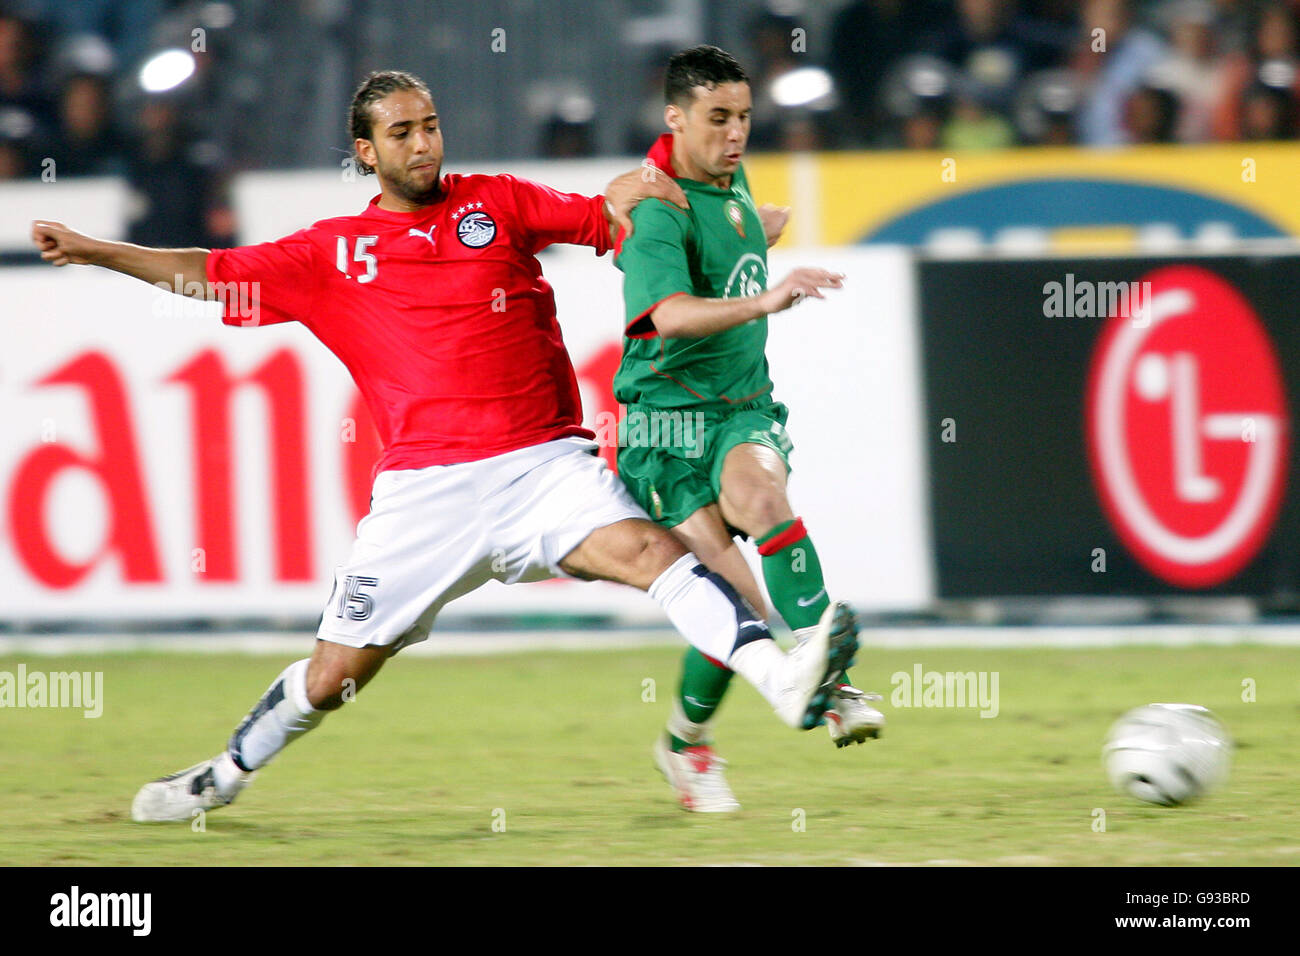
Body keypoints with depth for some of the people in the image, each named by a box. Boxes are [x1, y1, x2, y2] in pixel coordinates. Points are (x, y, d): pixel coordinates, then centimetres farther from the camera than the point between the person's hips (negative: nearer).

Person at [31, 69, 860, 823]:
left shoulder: (495, 202, 11)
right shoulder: (333, 252, 13)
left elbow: (603, 220, 9)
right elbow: (215, 275, 17)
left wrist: (622, 198, -14)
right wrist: (96, 251, 11)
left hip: (541, 464, -1)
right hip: (424, 489, 1)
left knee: (644, 547, -28)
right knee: (334, 673, 5)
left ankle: (786, 681, -42)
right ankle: (224, 778, 29)